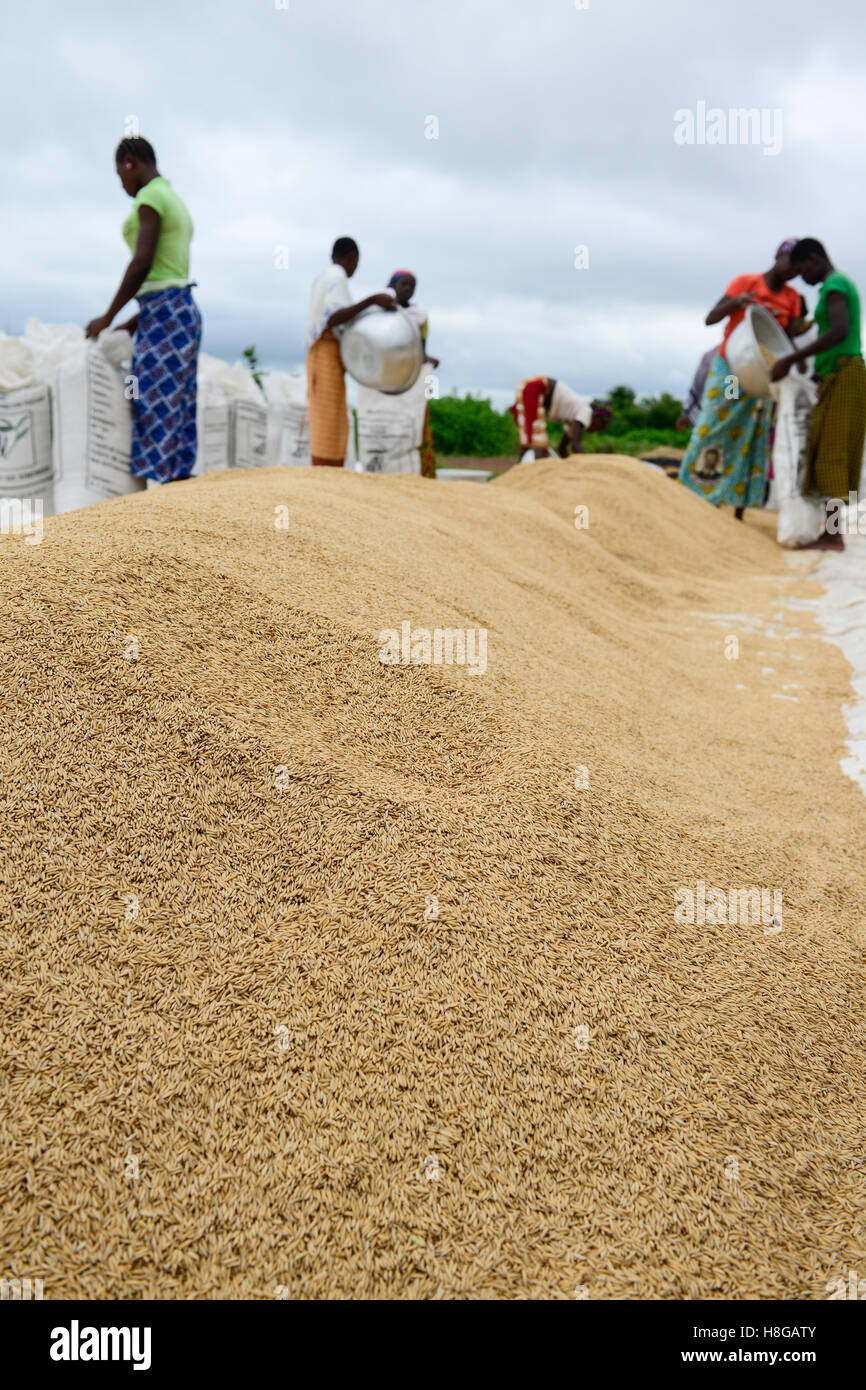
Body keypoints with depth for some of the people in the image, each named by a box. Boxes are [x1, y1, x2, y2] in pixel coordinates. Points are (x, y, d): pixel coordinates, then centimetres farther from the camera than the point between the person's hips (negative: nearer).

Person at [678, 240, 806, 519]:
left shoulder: (792, 298, 4)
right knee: (711, 431, -5)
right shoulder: (744, 282, -5)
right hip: (727, 368, -3)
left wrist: (795, 329, -17)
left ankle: (739, 511, -2)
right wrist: (736, 302, -28)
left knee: (751, 440, -2)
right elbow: (710, 318, -11)